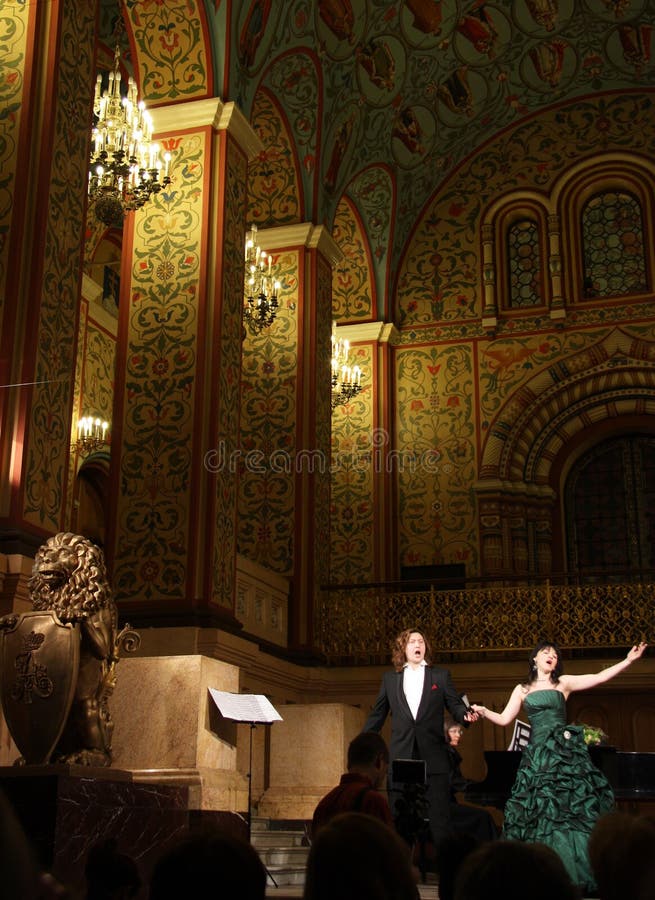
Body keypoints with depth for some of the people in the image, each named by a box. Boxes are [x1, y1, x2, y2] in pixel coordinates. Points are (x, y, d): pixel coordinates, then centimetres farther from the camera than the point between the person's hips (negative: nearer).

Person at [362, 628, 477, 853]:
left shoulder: (441, 676, 11)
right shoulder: (390, 678, 14)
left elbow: (455, 705, 5)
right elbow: (377, 715, 17)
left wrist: (466, 714, -17)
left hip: (433, 757, -1)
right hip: (401, 756, 1)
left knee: (439, 815, -4)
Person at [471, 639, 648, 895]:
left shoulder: (563, 683, 9)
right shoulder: (522, 689, 14)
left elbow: (600, 677, 2)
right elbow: (504, 719, 10)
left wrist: (629, 660, -5)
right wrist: (484, 711, -7)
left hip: (565, 751, -1)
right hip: (538, 755, 2)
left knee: (572, 810, -7)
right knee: (539, 814, 0)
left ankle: (577, 874, 0)